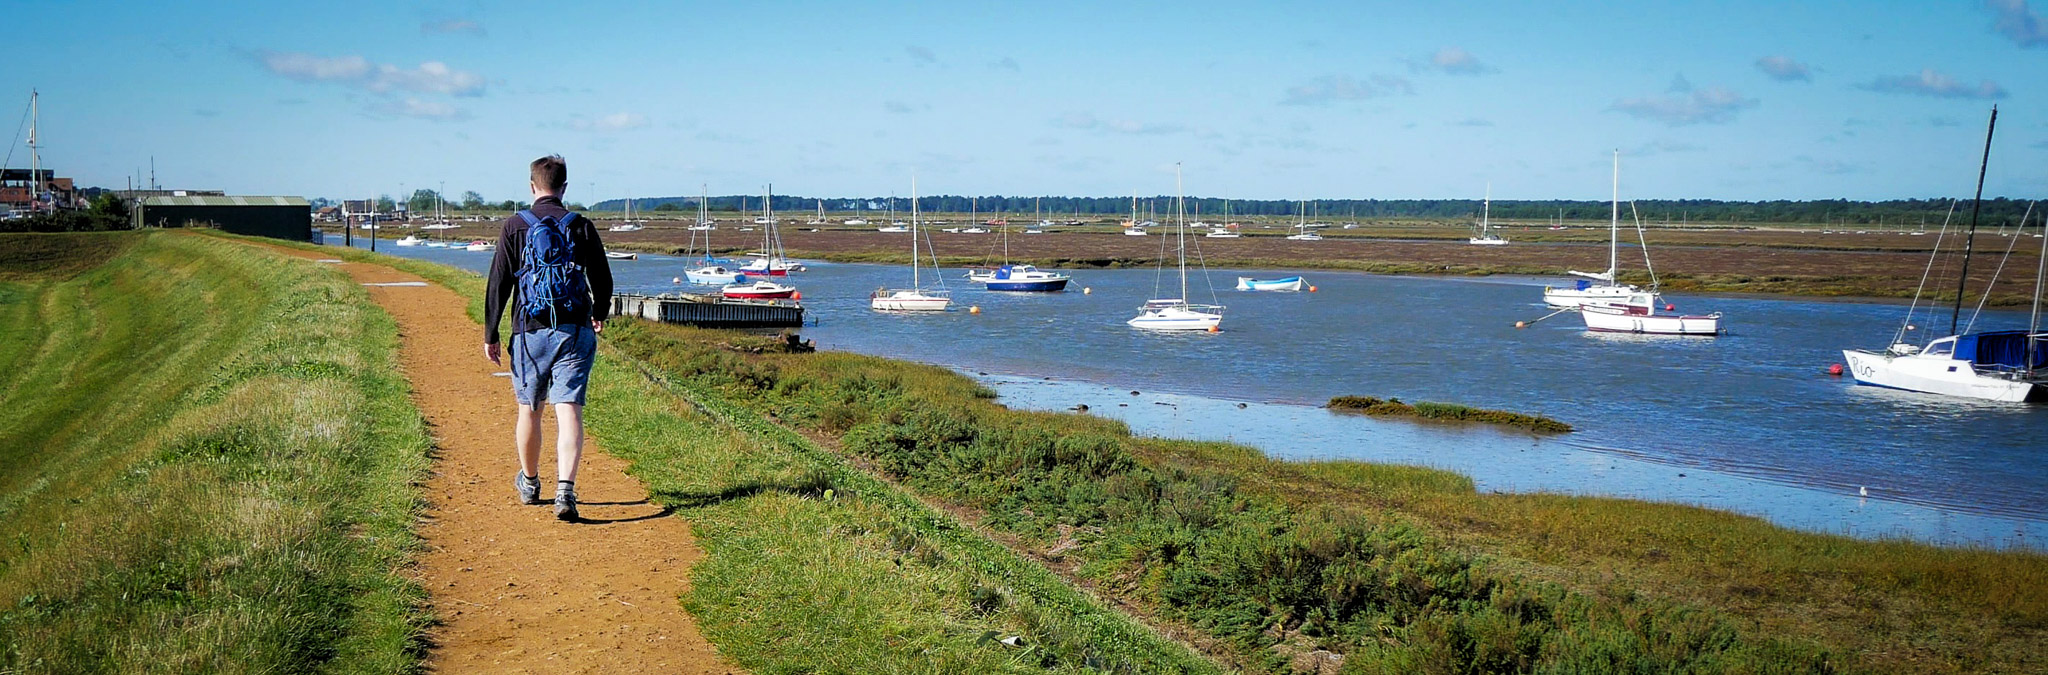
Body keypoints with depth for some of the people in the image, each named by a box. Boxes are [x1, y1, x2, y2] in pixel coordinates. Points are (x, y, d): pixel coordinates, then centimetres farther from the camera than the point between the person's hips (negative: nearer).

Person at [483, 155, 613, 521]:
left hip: (530, 331, 0)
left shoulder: (515, 226, 0)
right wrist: (599, 314, 28)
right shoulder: (582, 226, 2)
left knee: (529, 409, 16)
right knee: (569, 410, -6)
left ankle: (529, 483, 34)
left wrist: (490, 335, 5)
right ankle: (565, 489, -20)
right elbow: (603, 280, 9)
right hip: (575, 331, 0)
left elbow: (498, 285, -1)